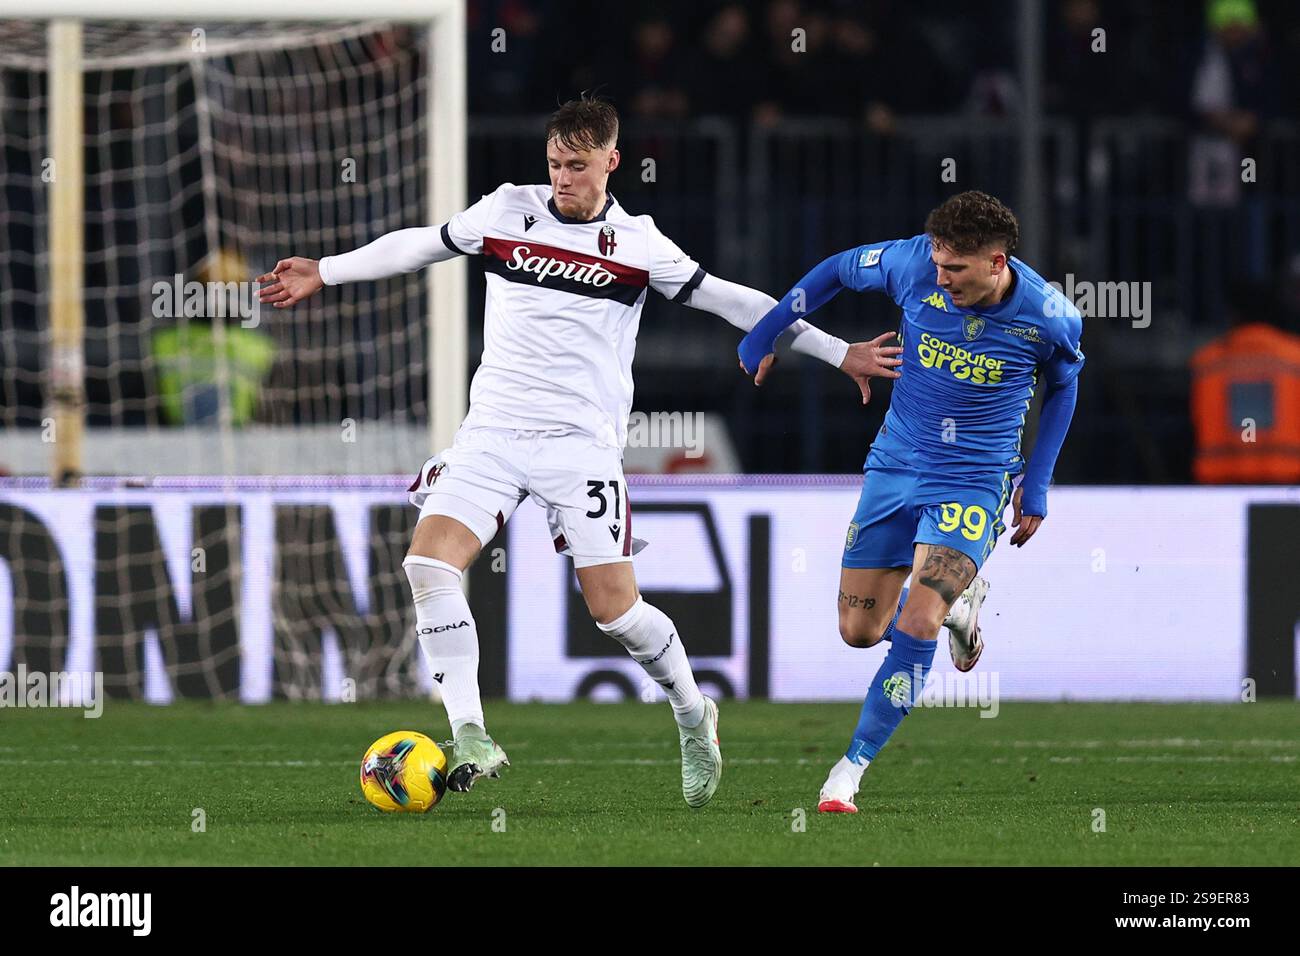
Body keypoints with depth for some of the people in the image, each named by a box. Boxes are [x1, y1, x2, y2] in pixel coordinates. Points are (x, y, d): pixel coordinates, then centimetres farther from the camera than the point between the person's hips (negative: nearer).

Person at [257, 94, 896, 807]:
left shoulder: (638, 244, 1)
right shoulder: (508, 211, 6)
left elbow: (728, 300, 7)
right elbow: (420, 245, 20)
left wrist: (838, 352, 6)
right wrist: (324, 272, 25)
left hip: (581, 441, -2)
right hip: (491, 429, 2)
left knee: (614, 607, -7)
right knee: (428, 563, -19)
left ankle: (694, 716, 22)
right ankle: (471, 740, -17)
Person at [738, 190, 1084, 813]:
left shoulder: (1050, 318, -17)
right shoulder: (913, 264, -16)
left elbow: (1062, 385, 5)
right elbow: (838, 270, 5)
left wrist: (1037, 483, 5)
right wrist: (763, 335, 9)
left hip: (973, 479, -3)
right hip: (895, 465, 3)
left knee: (916, 627, -20)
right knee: (859, 632, 6)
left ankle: (850, 770, -8)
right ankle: (958, 600, 37)